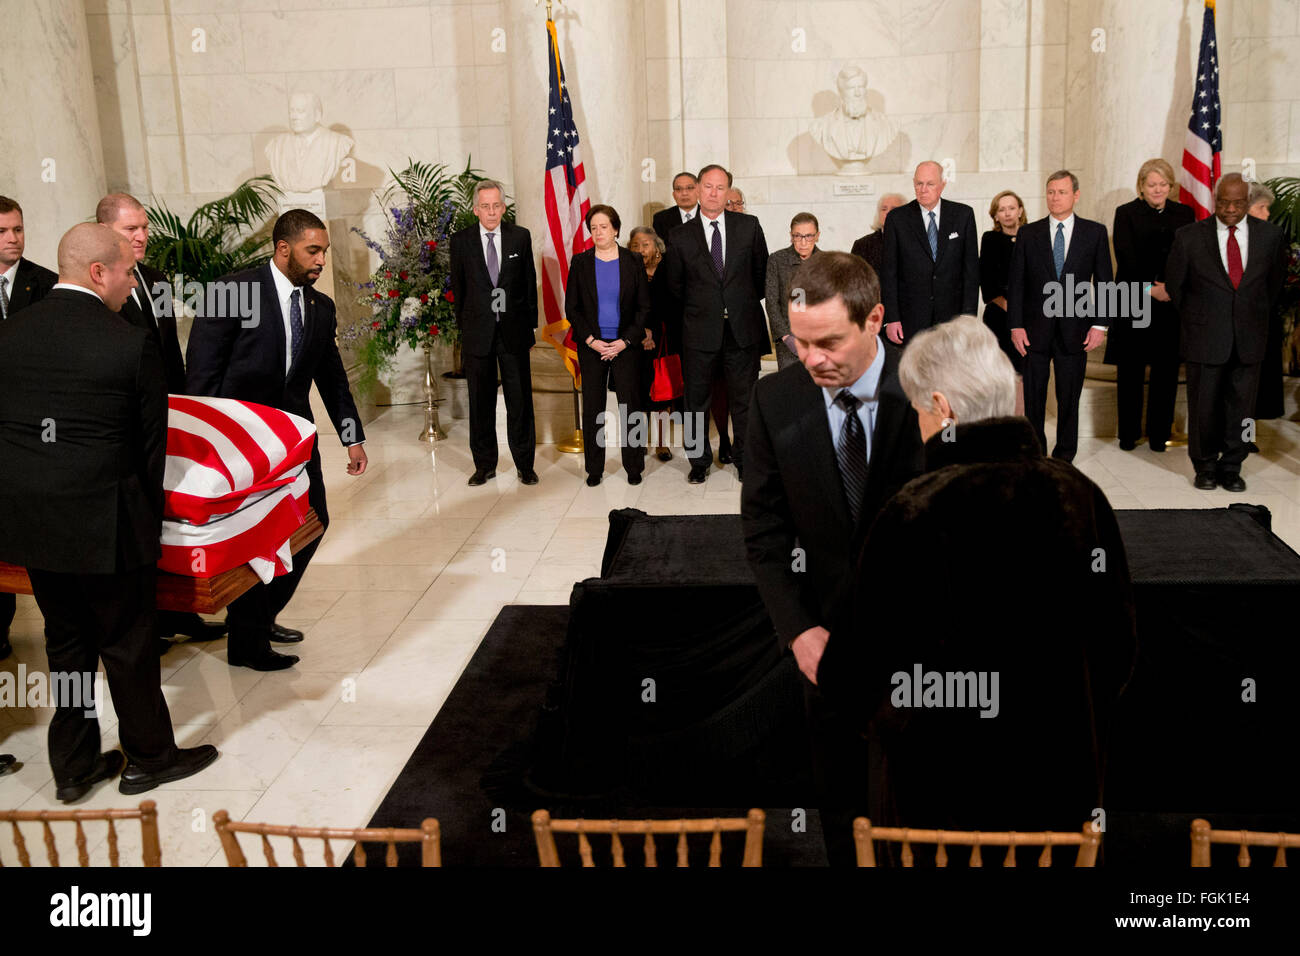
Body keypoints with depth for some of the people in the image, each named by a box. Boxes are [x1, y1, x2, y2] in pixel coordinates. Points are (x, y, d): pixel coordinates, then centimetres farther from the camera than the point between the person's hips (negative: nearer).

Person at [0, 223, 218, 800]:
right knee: (128, 644, 11)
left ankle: (73, 768, 30)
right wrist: (149, 522, 6)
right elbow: (151, 446, -7)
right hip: (104, 525, -5)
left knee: (65, 640, 19)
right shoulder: (131, 346, -15)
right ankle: (149, 757, 27)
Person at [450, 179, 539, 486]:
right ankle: (484, 464, 19)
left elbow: (529, 283, 6)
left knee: (520, 398, 4)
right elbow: (458, 288, 7)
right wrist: (465, 327, 6)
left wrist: (530, 326, 4)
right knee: (481, 402, 7)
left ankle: (524, 464, 15)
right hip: (477, 332, 0)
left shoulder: (520, 237, 2)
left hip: (513, 331, 0)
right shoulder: (461, 241, 1)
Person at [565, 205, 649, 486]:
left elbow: (644, 307, 2)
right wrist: (591, 341, -9)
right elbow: (571, 307, 3)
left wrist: (625, 341, -9)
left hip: (626, 345, -1)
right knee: (592, 407, 4)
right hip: (591, 345, 1)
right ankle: (594, 468, 14)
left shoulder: (633, 262, 2)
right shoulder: (580, 262, 4)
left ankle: (633, 467, 13)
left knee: (631, 406, 1)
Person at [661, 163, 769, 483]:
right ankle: (699, 460, 22)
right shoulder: (680, 236, 1)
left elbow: (762, 271, 11)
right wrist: (697, 310, 12)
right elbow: (675, 286, 10)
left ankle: (744, 460, 21)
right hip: (699, 332, 0)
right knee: (696, 399, 7)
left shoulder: (749, 226, 2)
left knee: (744, 398, 7)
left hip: (743, 328, 0)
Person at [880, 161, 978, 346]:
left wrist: (968, 315, -2)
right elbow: (889, 272, 0)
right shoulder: (897, 219, 2)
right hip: (911, 320, -1)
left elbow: (971, 268, 5)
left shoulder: (963, 215, 6)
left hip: (951, 316, 1)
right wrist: (891, 318, -7)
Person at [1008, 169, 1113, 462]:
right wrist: (1015, 325, -5)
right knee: (1034, 397, 6)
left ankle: (1064, 457, 17)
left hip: (1074, 329, 0)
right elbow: (1015, 283, 3)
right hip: (1035, 329, 0)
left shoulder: (1095, 232, 4)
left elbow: (1104, 281, 3)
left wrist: (1099, 325, -5)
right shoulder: (1028, 233, 4)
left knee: (1069, 397, 5)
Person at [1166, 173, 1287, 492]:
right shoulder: (1189, 236, -5)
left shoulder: (1269, 235, 2)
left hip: (1249, 339, 2)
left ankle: (1231, 468, 20)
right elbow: (1174, 285, 7)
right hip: (1205, 337, -2)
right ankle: (1205, 467, 21)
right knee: (1204, 406, 4)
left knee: (1241, 406, 6)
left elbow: (1275, 280, 16)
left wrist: (1259, 318, 15)